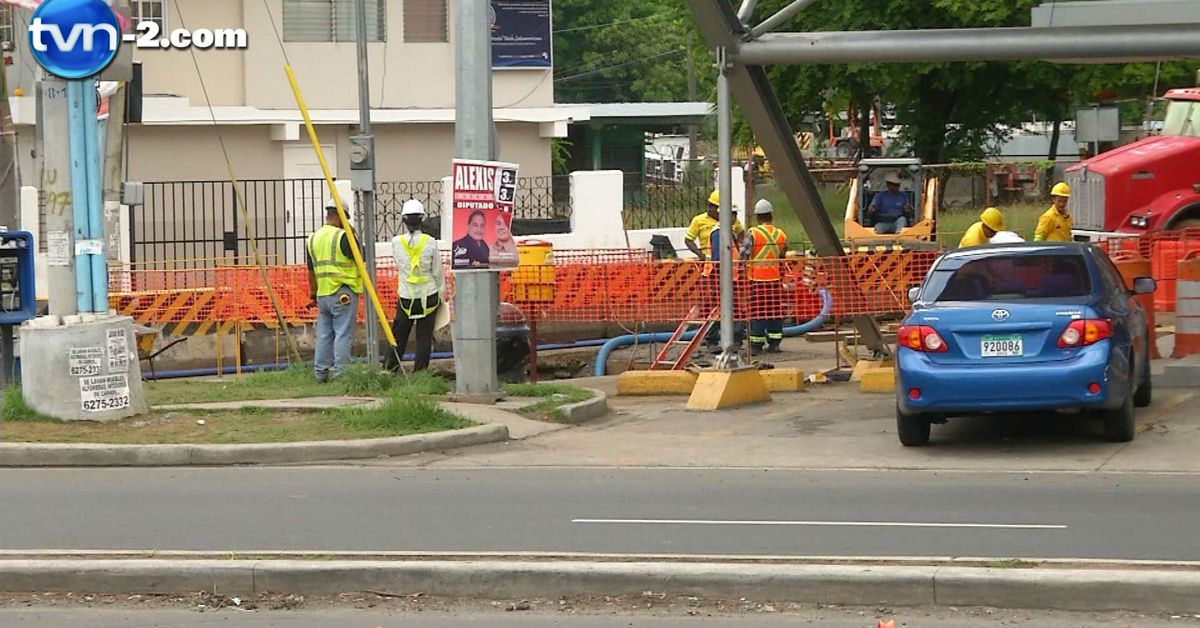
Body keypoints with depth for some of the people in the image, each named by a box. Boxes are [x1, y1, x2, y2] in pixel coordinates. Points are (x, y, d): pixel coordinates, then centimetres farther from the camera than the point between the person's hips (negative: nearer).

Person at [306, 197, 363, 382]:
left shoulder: (313, 238, 10)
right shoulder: (341, 236, -12)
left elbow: (311, 270, 16)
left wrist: (313, 292, 25)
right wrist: (353, 237, 1)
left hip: (322, 294, 7)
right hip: (343, 294, -7)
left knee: (324, 334, 11)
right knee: (343, 334, -5)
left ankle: (321, 372, 13)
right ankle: (339, 373, -9)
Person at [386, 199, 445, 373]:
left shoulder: (397, 242, -8)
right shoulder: (430, 242, -10)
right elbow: (438, 272, -3)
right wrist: (441, 294, 9)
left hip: (406, 298, 1)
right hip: (428, 296, -1)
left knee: (399, 335, 12)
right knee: (424, 336, 5)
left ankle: (391, 370, 16)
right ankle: (420, 371, 4)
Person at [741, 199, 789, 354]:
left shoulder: (753, 233, -10)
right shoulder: (781, 235, 4)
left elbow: (744, 254, -14)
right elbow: (782, 257, 13)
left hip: (758, 279, -4)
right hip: (775, 277, 4)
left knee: (758, 311, 0)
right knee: (775, 310, 10)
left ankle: (756, 344, 1)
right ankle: (774, 343, 11)